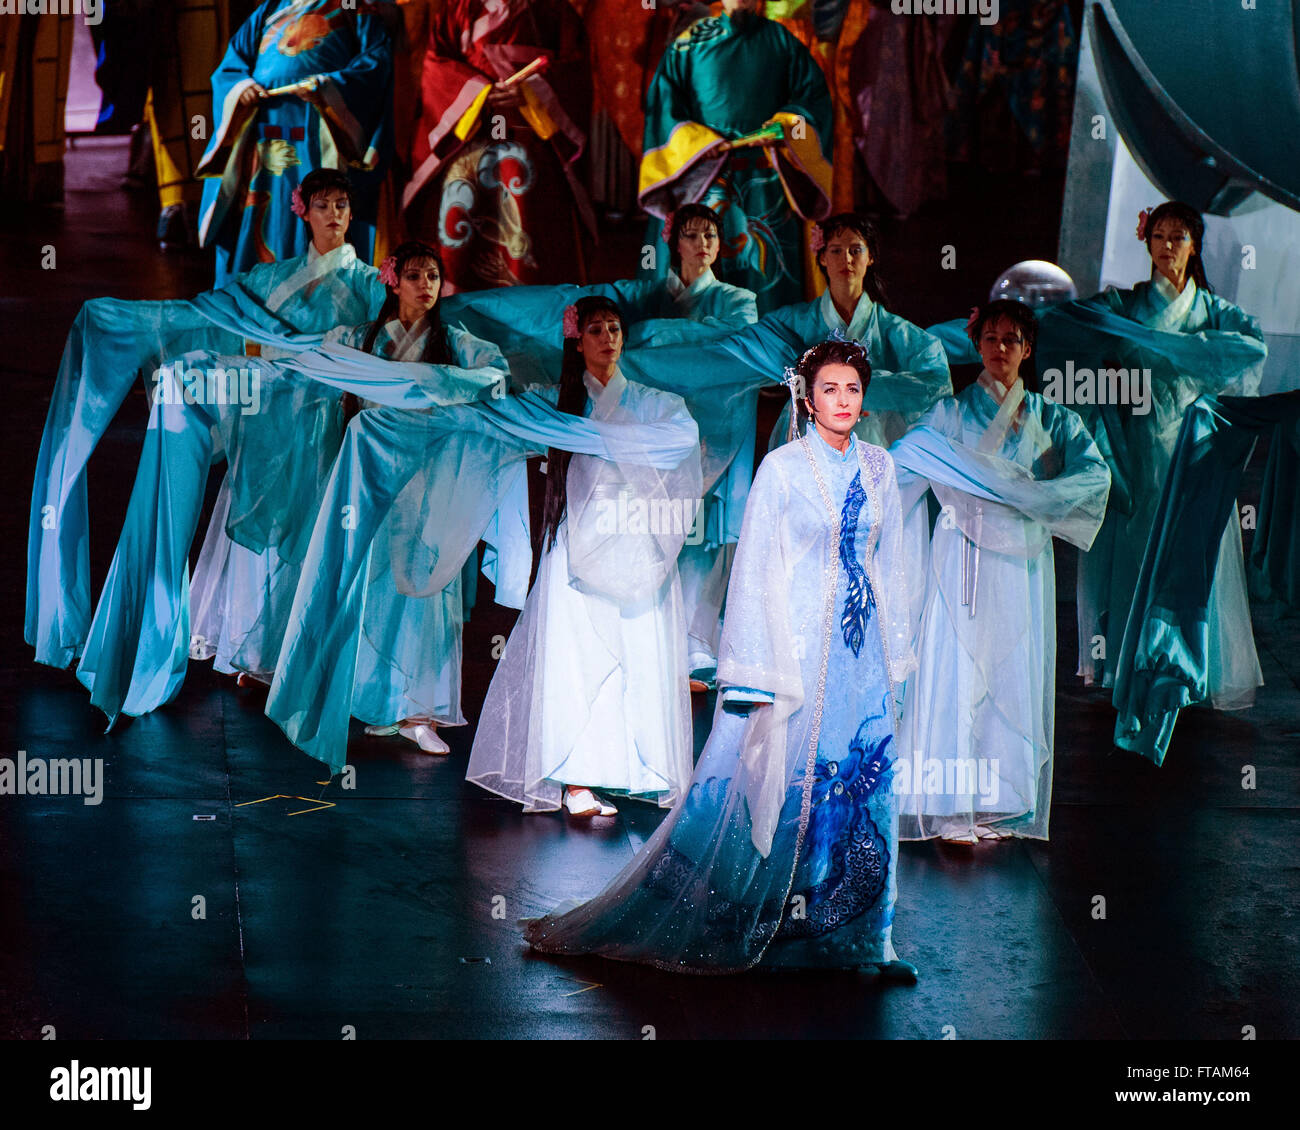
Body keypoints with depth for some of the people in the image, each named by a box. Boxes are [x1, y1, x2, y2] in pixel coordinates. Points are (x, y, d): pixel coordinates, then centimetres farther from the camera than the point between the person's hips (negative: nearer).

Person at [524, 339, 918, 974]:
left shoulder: (877, 469, 8)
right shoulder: (782, 468, -6)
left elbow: (889, 563, 15)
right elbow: (756, 566, -6)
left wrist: (894, 653, 12)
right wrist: (759, 672, -10)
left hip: (862, 653, 5)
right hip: (798, 643, -5)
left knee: (865, 786, 3)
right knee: (770, 782, -3)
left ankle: (859, 937, 11)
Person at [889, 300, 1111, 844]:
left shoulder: (1052, 419, 12)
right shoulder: (952, 412, 7)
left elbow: (1095, 473, -4)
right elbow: (899, 462, -8)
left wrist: (1024, 496, -15)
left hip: (1023, 560, 2)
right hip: (963, 558, -2)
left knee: (1017, 673, 0)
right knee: (959, 670, -7)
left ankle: (1007, 809, 4)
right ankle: (953, 812, -7)